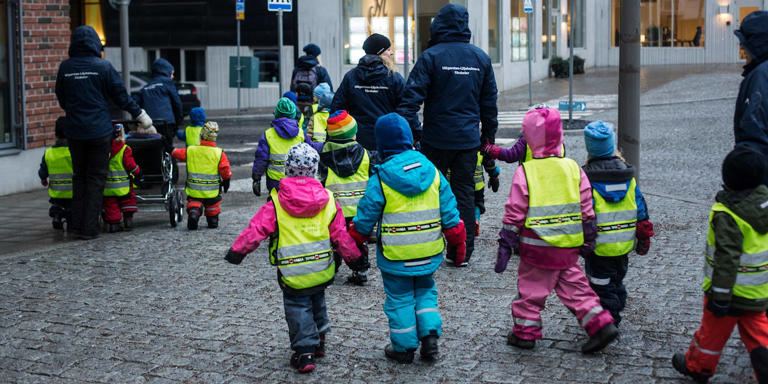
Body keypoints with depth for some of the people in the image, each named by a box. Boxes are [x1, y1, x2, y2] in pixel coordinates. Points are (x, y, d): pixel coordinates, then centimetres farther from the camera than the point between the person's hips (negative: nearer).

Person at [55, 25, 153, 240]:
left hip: (74, 131, 3)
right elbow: (121, 95, -2)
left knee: (79, 176, 15)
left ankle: (77, 224, 14)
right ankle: (89, 228, 3)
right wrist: (139, 114, 11)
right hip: (99, 131, -3)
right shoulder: (103, 67, -8)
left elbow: (61, 99, 11)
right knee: (96, 178, 4)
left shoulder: (65, 67, 1)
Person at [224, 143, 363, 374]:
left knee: (298, 307, 7)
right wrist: (353, 257, 13)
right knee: (317, 302, 24)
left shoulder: (276, 203, -12)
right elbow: (341, 235, 0)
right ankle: (319, 341, 38)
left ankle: (304, 352, 1)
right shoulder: (328, 200, -4)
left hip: (293, 274, -4)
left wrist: (237, 250, 2)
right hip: (322, 271, 4)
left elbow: (256, 229, -10)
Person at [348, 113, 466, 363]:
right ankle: (430, 335, 10)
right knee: (425, 291, 21)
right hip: (429, 253, 3)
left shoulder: (380, 179, -13)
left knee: (400, 298, 9)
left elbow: (365, 219, -6)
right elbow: (449, 212, 2)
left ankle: (404, 348, 17)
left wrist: (354, 243, 11)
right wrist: (457, 243, 13)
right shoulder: (432, 171, -2)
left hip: (396, 254, -3)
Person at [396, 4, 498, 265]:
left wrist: (411, 132, -9)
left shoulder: (431, 56, -8)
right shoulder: (481, 58, 6)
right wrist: (488, 136, 19)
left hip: (436, 138, -3)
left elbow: (412, 96, -14)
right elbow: (489, 102, 12)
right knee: (464, 192, 9)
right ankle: (463, 252, 11)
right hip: (468, 140, 3)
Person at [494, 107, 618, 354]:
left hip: (537, 248, -4)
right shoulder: (573, 168, 0)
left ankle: (525, 332, 20)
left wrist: (505, 245, -2)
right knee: (574, 286, 15)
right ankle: (601, 324, 9)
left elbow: (514, 213, -9)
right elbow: (586, 207, 6)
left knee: (531, 288, 11)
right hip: (568, 248, 4)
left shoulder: (525, 173, -11)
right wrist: (588, 238, 16)